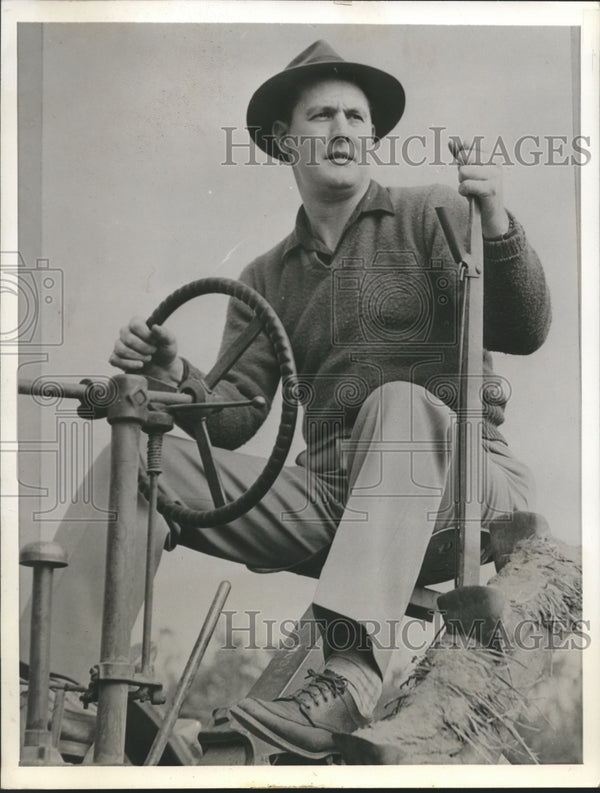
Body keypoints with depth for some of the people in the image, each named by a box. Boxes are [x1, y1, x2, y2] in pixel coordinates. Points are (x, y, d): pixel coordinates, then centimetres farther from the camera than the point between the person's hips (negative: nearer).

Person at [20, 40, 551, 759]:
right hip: (330, 496, 4)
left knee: (400, 401, -37)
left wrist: (495, 224, -23)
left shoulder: (434, 215, 6)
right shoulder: (267, 277, 17)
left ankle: (352, 669, -49)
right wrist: (176, 377, -13)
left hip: (459, 473, -3)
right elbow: (236, 412, 8)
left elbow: (522, 334, -6)